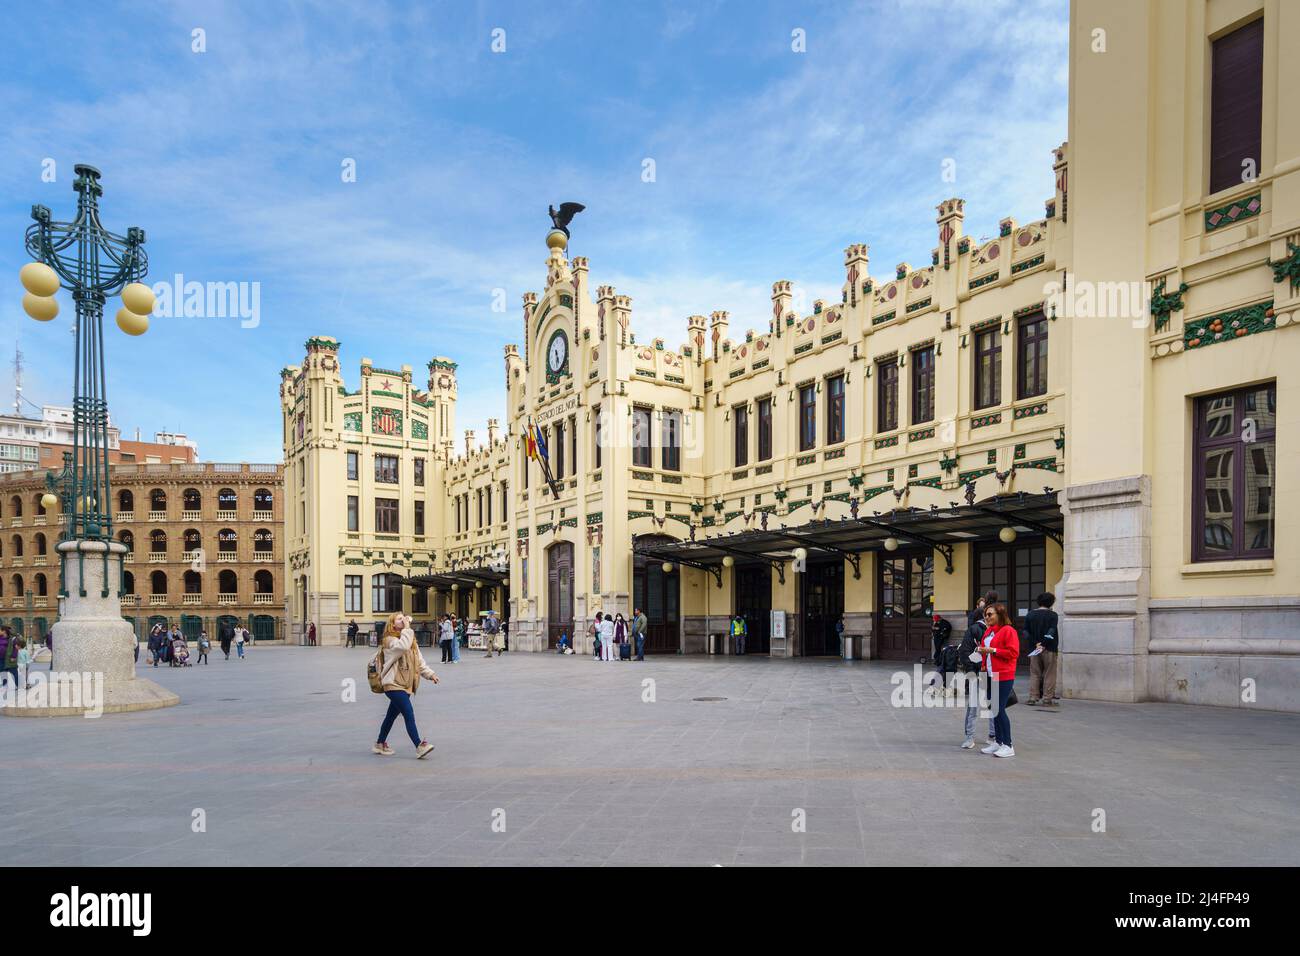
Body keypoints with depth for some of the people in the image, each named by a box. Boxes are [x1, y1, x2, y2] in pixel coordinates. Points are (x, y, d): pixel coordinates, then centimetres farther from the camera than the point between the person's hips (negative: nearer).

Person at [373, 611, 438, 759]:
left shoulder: (410, 640, 16)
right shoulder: (389, 640, -10)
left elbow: (419, 661, 16)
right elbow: (403, 646, -31)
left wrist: (430, 674, 5)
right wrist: (407, 629, -22)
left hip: (405, 685, 8)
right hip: (393, 684, -8)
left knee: (392, 715, 18)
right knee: (408, 713, -16)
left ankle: (380, 745, 32)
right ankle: (419, 747, -19)